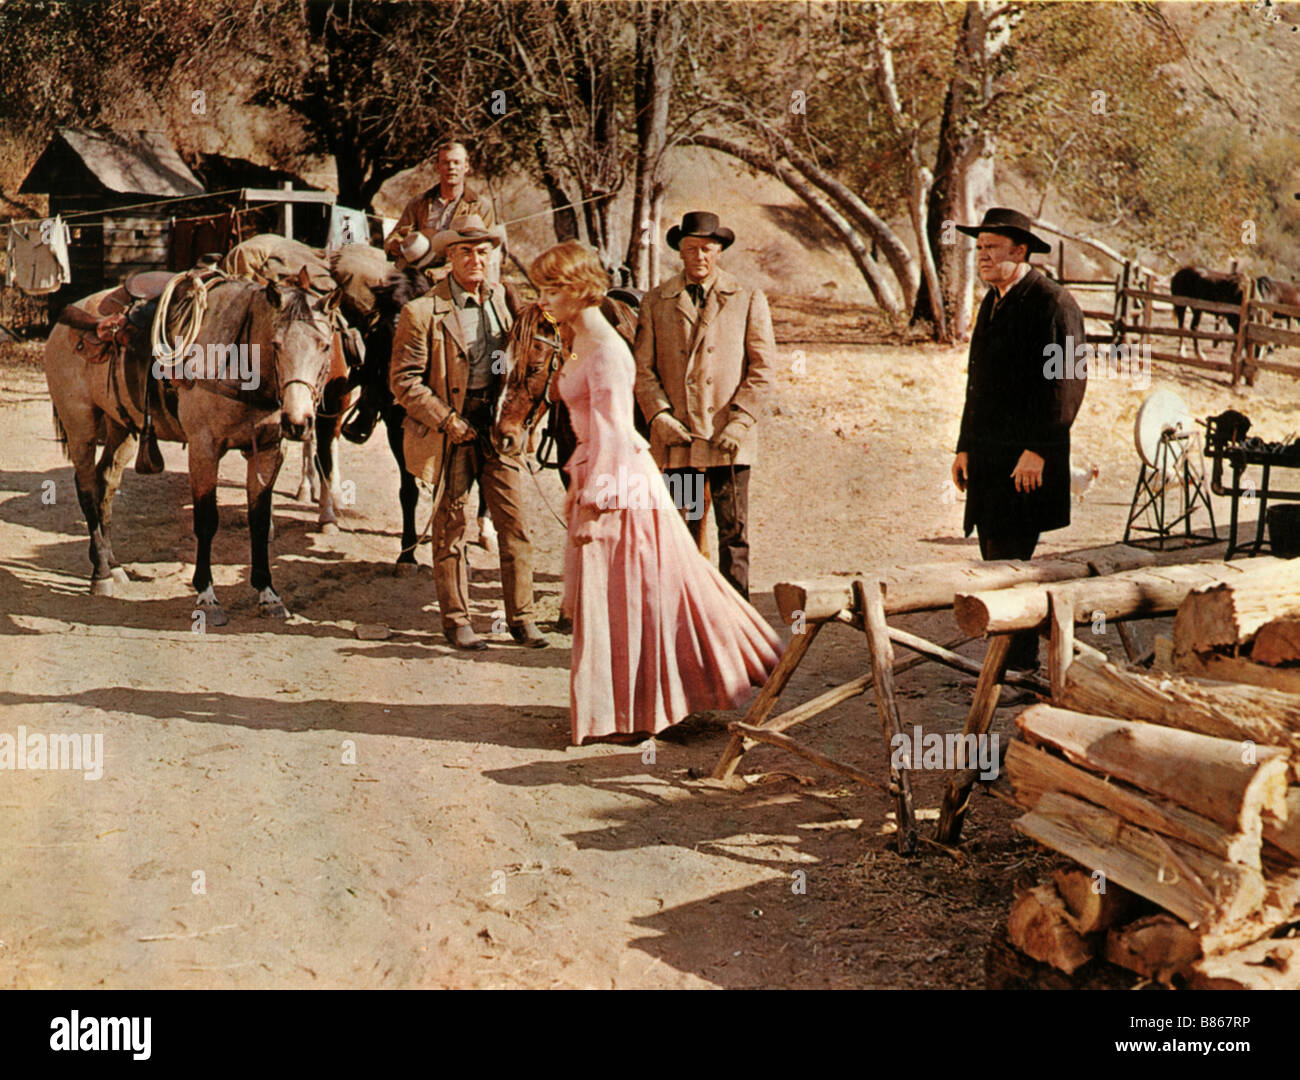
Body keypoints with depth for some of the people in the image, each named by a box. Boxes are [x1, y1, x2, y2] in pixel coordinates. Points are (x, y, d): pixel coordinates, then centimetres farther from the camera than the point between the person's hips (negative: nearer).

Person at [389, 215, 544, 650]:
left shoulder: (502, 298, 8)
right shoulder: (423, 311, -8)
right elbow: (404, 379, -9)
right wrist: (447, 420, -14)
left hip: (498, 421, 4)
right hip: (451, 428, -4)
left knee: (514, 522, 3)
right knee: (450, 527, 5)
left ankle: (521, 617, 13)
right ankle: (456, 620, 17)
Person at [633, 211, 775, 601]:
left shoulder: (748, 300, 7)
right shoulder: (656, 302, 10)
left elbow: (763, 365, 4)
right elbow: (643, 367, 8)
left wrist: (739, 420, -7)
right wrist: (659, 415, -6)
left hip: (729, 437, -1)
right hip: (677, 437, 1)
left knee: (734, 532, 0)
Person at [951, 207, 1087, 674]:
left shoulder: (1051, 302, -10)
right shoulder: (993, 301, 18)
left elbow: (1067, 381, -15)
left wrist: (1037, 451, -19)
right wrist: (965, 446, 18)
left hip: (1026, 460, -9)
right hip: (988, 457, 9)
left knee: (1009, 560, -10)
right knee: (996, 560, 10)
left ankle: (1017, 663, -3)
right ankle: (1010, 660, 18)